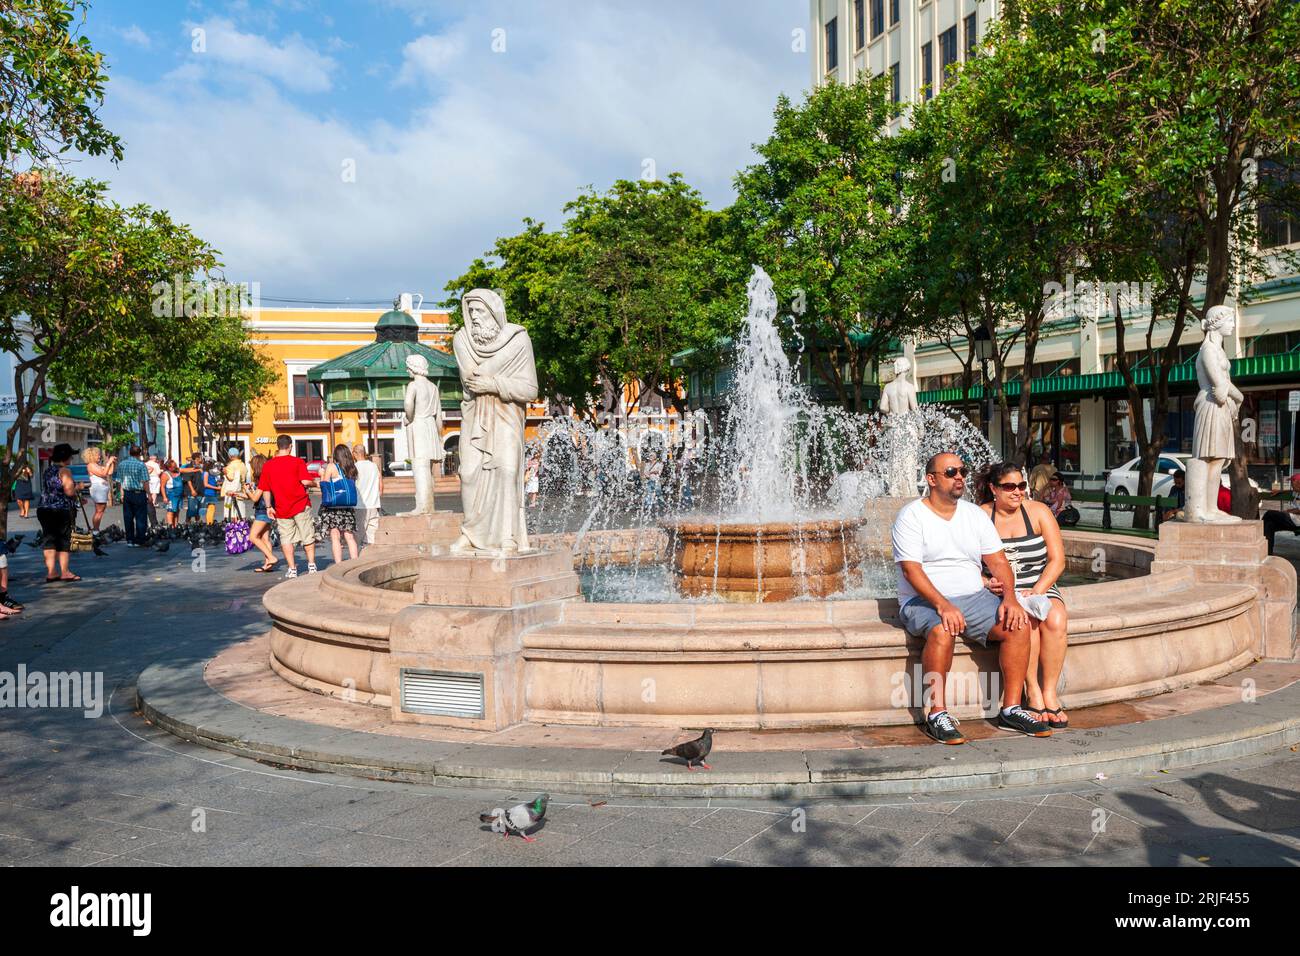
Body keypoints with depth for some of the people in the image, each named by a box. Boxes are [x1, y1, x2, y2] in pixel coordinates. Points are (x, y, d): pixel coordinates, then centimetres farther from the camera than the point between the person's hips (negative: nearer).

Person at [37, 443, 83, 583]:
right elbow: (69, 492, -20)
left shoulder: (47, 470, 14)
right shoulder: (64, 471, -11)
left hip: (43, 509, 7)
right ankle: (64, 572, 6)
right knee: (64, 540, 2)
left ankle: (50, 573, 7)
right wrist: (77, 487, 4)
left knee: (49, 540, 8)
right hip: (61, 510, -7)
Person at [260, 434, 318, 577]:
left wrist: (269, 507, 11)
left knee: (286, 538, 8)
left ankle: (292, 569, 6)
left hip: (281, 508, 2)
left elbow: (265, 489, 4)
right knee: (308, 536, 9)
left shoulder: (268, 465, 2)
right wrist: (314, 483, 6)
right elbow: (306, 481, -15)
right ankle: (311, 565, 11)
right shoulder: (298, 462, -6)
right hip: (300, 505, -2)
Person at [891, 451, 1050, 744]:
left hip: (973, 596, 5)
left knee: (1018, 625, -18)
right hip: (924, 600, -5)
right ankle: (936, 713, -24)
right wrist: (942, 605, -29)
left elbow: (998, 561, 9)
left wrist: (1010, 597, -9)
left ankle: (1011, 709, -9)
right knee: (942, 631, -36)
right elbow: (911, 569, -16)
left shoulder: (975, 514, 13)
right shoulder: (911, 516, -5)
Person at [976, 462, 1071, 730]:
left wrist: (1036, 592, -13)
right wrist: (986, 584, -22)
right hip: (1000, 593, -2)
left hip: (1040, 587, 2)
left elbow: (1057, 560, 0)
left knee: (1056, 619, -30)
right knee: (1026, 620, -34)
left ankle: (1049, 693, -19)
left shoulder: (1038, 511, 4)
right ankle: (1032, 692, -22)